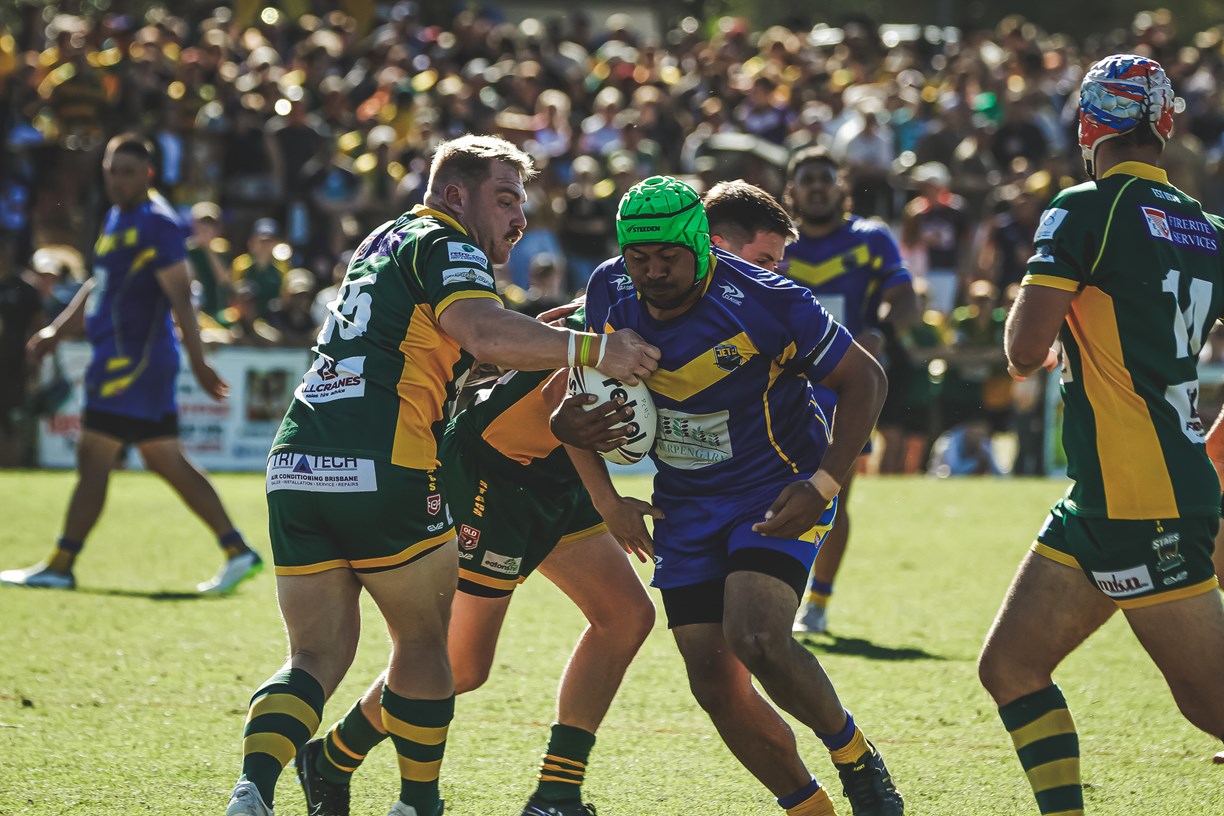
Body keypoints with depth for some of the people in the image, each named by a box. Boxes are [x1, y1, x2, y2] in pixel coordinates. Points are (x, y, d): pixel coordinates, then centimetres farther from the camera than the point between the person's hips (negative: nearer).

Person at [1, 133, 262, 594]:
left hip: (134, 360, -10)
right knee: (167, 462, 9)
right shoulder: (117, 218, 17)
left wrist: (198, 364, -20)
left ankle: (60, 566, 1)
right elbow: (99, 286, 29)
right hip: (117, 358, 10)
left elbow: (180, 297, -17)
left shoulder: (156, 223, -13)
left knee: (93, 460, -5)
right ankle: (237, 552, 8)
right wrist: (56, 332, 28)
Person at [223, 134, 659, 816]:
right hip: (383, 473, -7)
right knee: (424, 643, 12)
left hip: (294, 471, 7)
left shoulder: (383, 244, 27)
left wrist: (538, 335, 27)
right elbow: (482, 330, -22)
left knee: (318, 657, 6)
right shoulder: (445, 248, -1)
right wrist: (590, 349, -24)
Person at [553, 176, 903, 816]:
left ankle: (855, 757, -2)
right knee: (716, 686, -4)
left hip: (777, 493, -5)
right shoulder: (610, 296, -7)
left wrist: (822, 485, -18)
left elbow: (864, 380, -11)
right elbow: (578, 402, 10)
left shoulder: (763, 302, -22)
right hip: (686, 509, 5)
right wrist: (606, 499, 3)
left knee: (756, 640, -27)